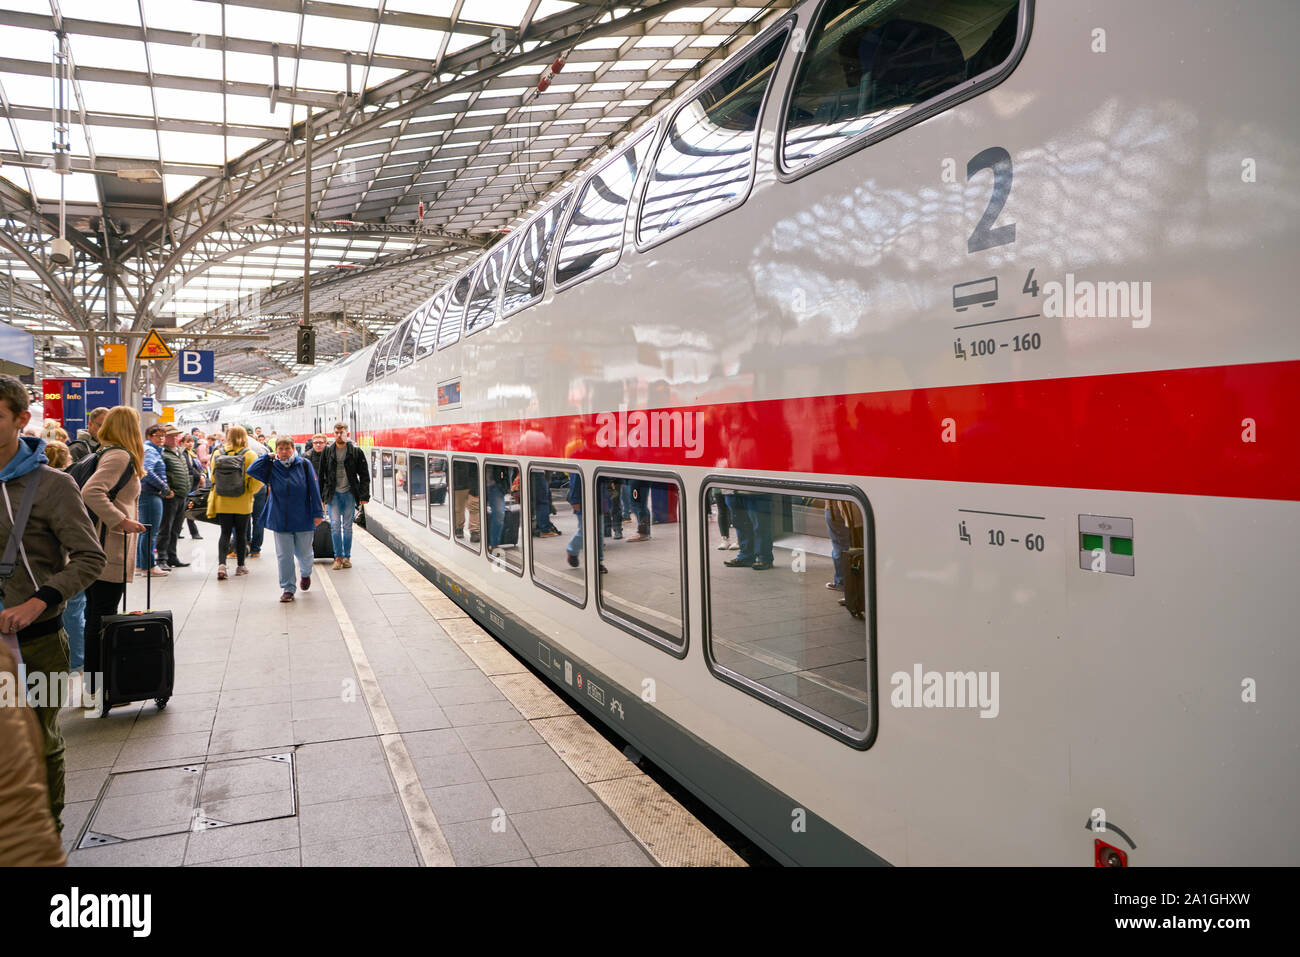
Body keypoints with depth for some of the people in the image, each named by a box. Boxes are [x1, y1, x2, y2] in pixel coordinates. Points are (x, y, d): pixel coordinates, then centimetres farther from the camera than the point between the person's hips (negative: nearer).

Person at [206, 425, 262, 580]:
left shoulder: (217, 453, -2)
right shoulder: (249, 455, -10)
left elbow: (212, 476, 6)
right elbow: (257, 480, -12)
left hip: (222, 502, 2)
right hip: (242, 503, -2)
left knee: (225, 533, 8)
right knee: (241, 533, 11)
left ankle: (221, 564, -9)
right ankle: (240, 566, 20)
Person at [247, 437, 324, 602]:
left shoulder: (304, 464, -3)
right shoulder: (272, 467, 2)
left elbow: (314, 489, -3)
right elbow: (251, 470, -11)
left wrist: (317, 513, -6)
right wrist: (269, 457, -6)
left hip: (303, 519, -1)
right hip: (280, 519, 1)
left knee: (304, 553, 12)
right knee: (284, 556, 2)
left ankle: (305, 574, 44)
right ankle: (288, 589, 11)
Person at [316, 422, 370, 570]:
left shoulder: (356, 452, -1)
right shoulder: (327, 451, 4)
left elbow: (364, 475, 2)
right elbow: (321, 475, 10)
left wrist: (364, 495, -4)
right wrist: (321, 495, 7)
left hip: (349, 493, -1)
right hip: (333, 494, 1)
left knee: (347, 526, 5)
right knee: (335, 525, -4)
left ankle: (347, 557, 14)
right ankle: (338, 557, 4)